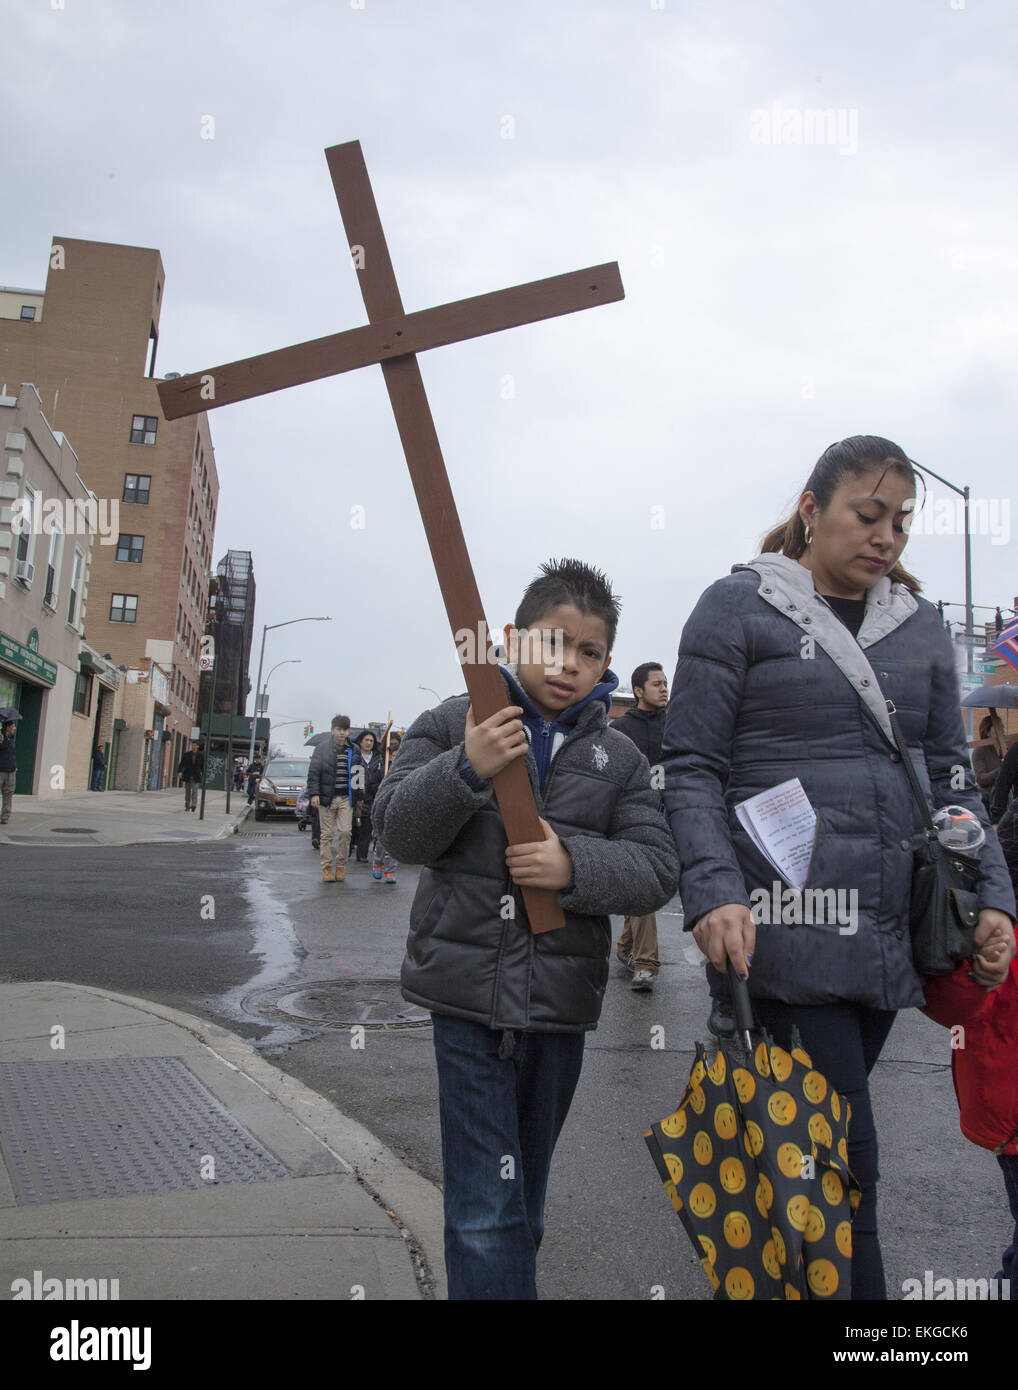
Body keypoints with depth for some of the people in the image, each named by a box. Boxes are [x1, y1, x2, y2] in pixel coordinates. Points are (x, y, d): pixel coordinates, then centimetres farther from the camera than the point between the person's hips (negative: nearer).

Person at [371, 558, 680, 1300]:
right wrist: (465, 769, -22)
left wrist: (575, 864, -20)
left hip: (563, 997, 3)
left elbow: (656, 869, -1)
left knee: (524, 1197, 20)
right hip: (468, 991, -3)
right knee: (486, 1210, -2)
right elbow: (399, 829, -5)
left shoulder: (620, 756, 6)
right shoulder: (452, 722, 0)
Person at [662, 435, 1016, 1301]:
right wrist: (715, 892, -17)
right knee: (842, 1152, -2)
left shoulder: (921, 628, 15)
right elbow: (692, 768, -5)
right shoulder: (740, 608, 0)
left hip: (889, 931, 5)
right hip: (787, 928, -5)